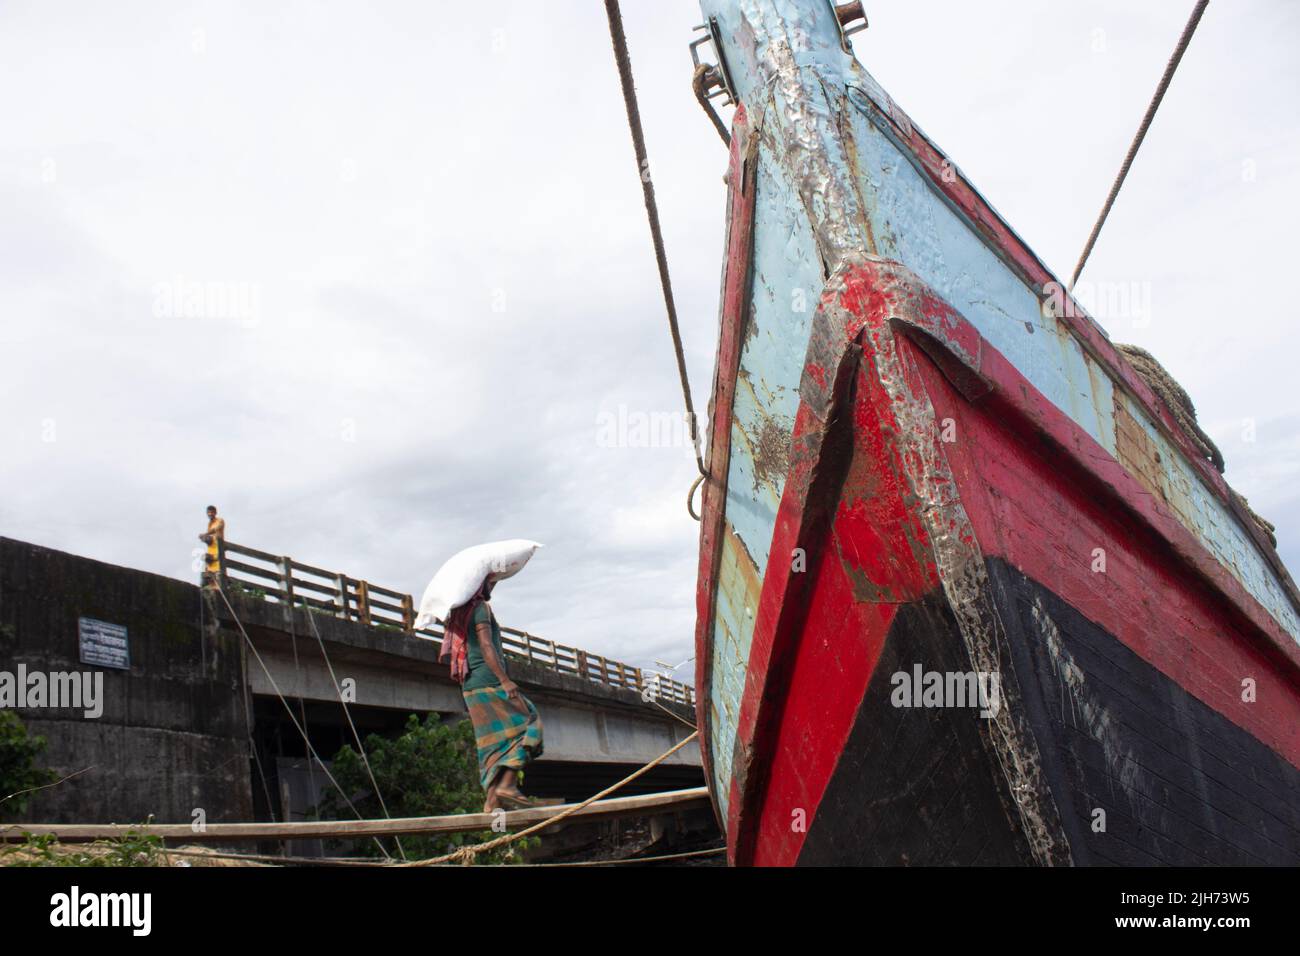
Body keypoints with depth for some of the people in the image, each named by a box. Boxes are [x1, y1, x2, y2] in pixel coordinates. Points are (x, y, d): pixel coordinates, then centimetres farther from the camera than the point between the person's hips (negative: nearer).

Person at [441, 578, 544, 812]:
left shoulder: (460, 612, 21)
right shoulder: (481, 607, -6)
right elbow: (486, 645, -17)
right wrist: (505, 680, -23)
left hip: (470, 686, 9)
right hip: (489, 681, -9)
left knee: (494, 741, 6)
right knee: (526, 725, -8)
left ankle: (492, 800, -3)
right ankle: (507, 785, -23)